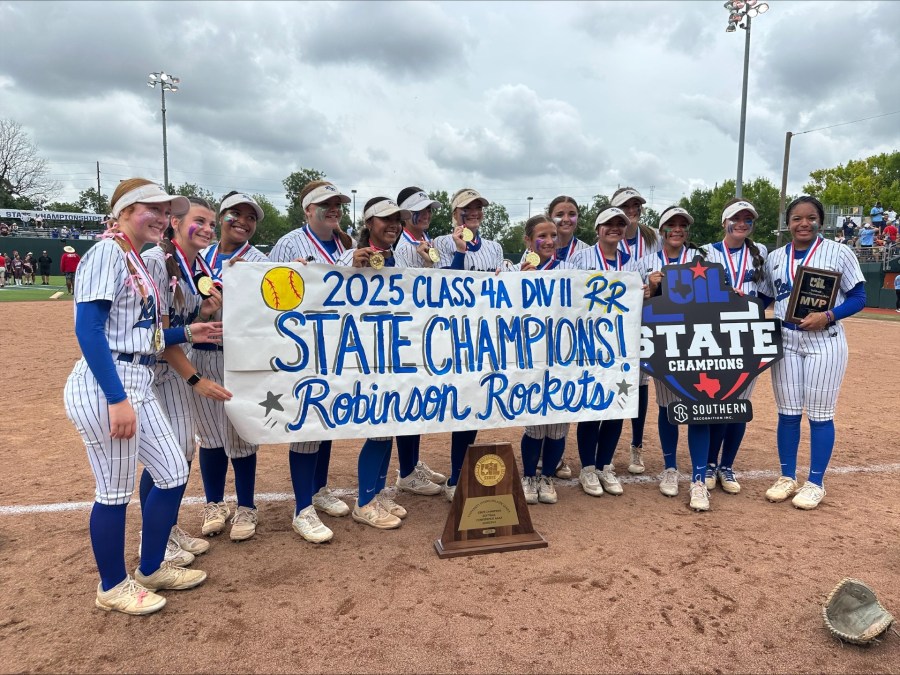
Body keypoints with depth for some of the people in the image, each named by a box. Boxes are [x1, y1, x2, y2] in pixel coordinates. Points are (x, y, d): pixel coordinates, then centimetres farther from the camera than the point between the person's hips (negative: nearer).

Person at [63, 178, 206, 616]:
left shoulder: (138, 264, 17)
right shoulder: (108, 253, -10)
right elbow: (88, 330, -19)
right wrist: (117, 398, -24)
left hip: (137, 383, 10)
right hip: (105, 385, -10)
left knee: (173, 473, 13)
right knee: (116, 491, 2)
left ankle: (151, 570, 31)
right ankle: (113, 587, 23)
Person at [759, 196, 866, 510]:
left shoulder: (838, 253, -3)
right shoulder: (774, 257, 7)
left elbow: (858, 297, -4)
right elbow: (764, 299, 12)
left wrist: (828, 316, -20)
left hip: (824, 342, -3)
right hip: (785, 341, 4)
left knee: (820, 415, 3)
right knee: (788, 413, 9)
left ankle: (816, 483, 16)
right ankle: (787, 478, 22)